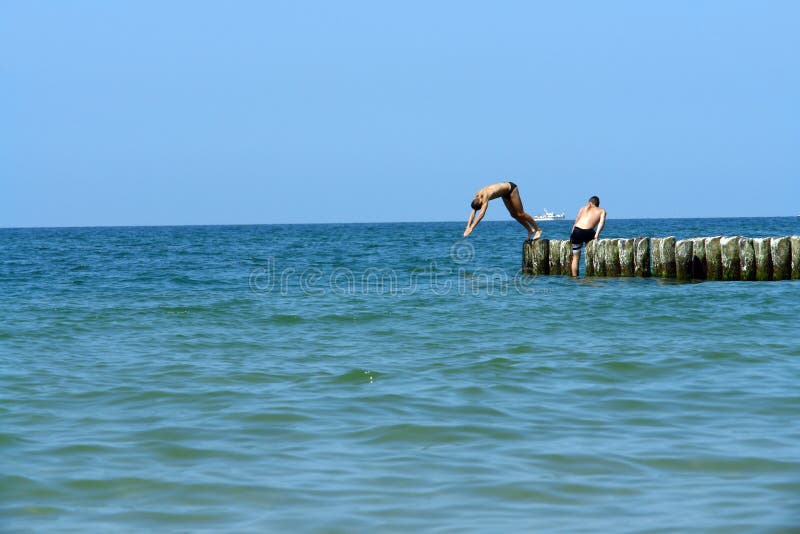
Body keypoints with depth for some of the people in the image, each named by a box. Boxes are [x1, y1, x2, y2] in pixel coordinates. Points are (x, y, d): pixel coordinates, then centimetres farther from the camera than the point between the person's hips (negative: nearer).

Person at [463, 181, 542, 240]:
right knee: (513, 214, 9)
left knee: (520, 214, -6)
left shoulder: (485, 195, -38)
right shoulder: (476, 197, -15)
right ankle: (530, 230, 21)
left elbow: (481, 214, -44)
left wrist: (471, 228, -46)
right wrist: (468, 227, -18)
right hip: (505, 194, 8)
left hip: (511, 188, -8)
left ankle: (538, 229, 6)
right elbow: (473, 213, -10)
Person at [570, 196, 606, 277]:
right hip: (588, 233, -1)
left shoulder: (584, 208, 26)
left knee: (575, 257, 13)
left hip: (577, 232, 1)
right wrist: (596, 235, -5)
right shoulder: (602, 211, 20)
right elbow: (602, 221, 1)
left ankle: (574, 276, 8)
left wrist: (572, 233, 21)